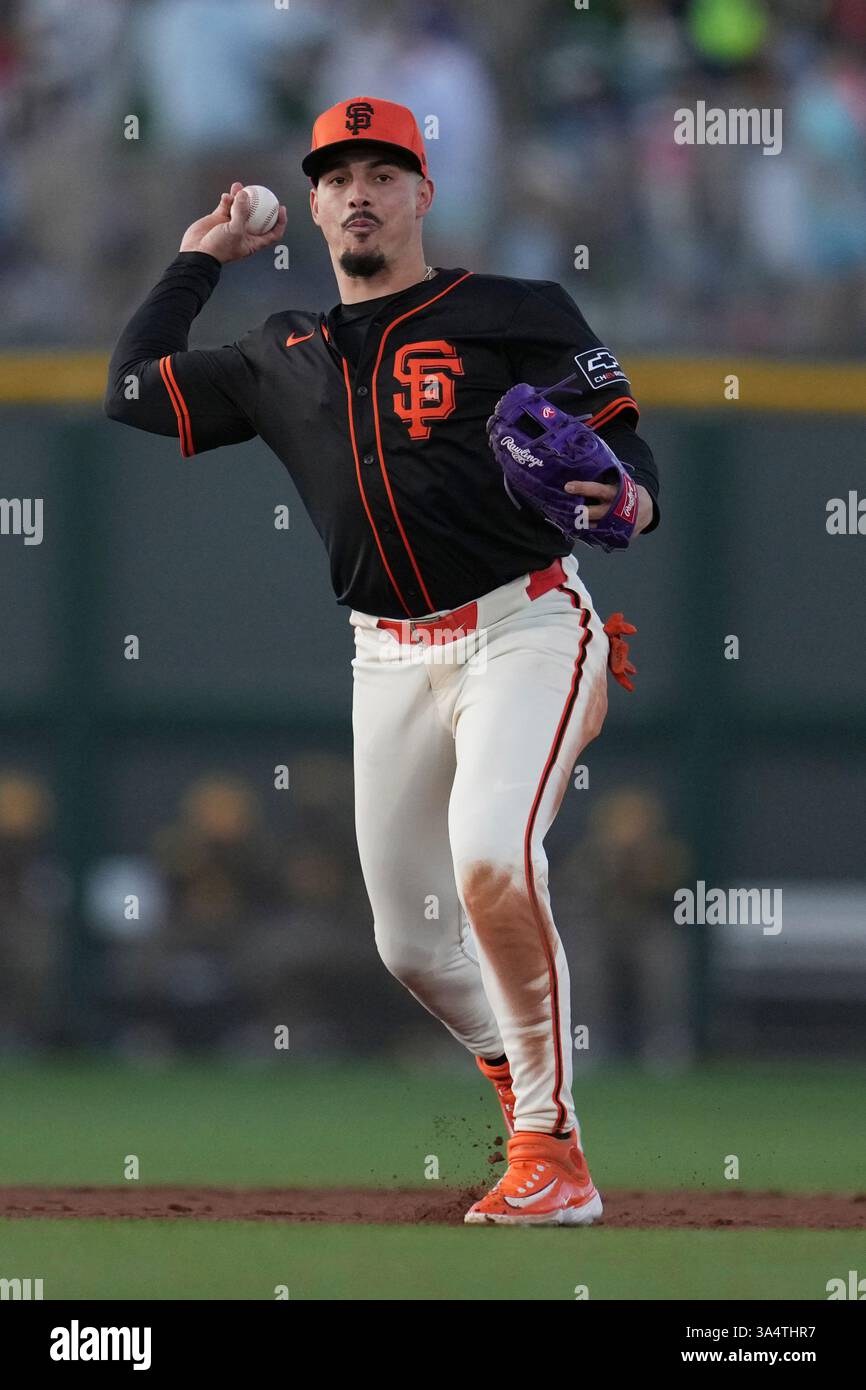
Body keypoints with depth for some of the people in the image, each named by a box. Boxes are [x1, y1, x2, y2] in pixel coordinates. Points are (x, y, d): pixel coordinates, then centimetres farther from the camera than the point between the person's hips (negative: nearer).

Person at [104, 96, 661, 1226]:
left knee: (490, 857, -29)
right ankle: (527, 1076, 33)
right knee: (411, 943, 5)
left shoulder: (521, 316, 1)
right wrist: (197, 262, 22)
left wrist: (629, 500, -28)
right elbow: (131, 396, 18)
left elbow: (625, 451, -5)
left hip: (525, 627, -6)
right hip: (390, 660, 6)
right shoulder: (284, 356, 15)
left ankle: (553, 1154, -24)